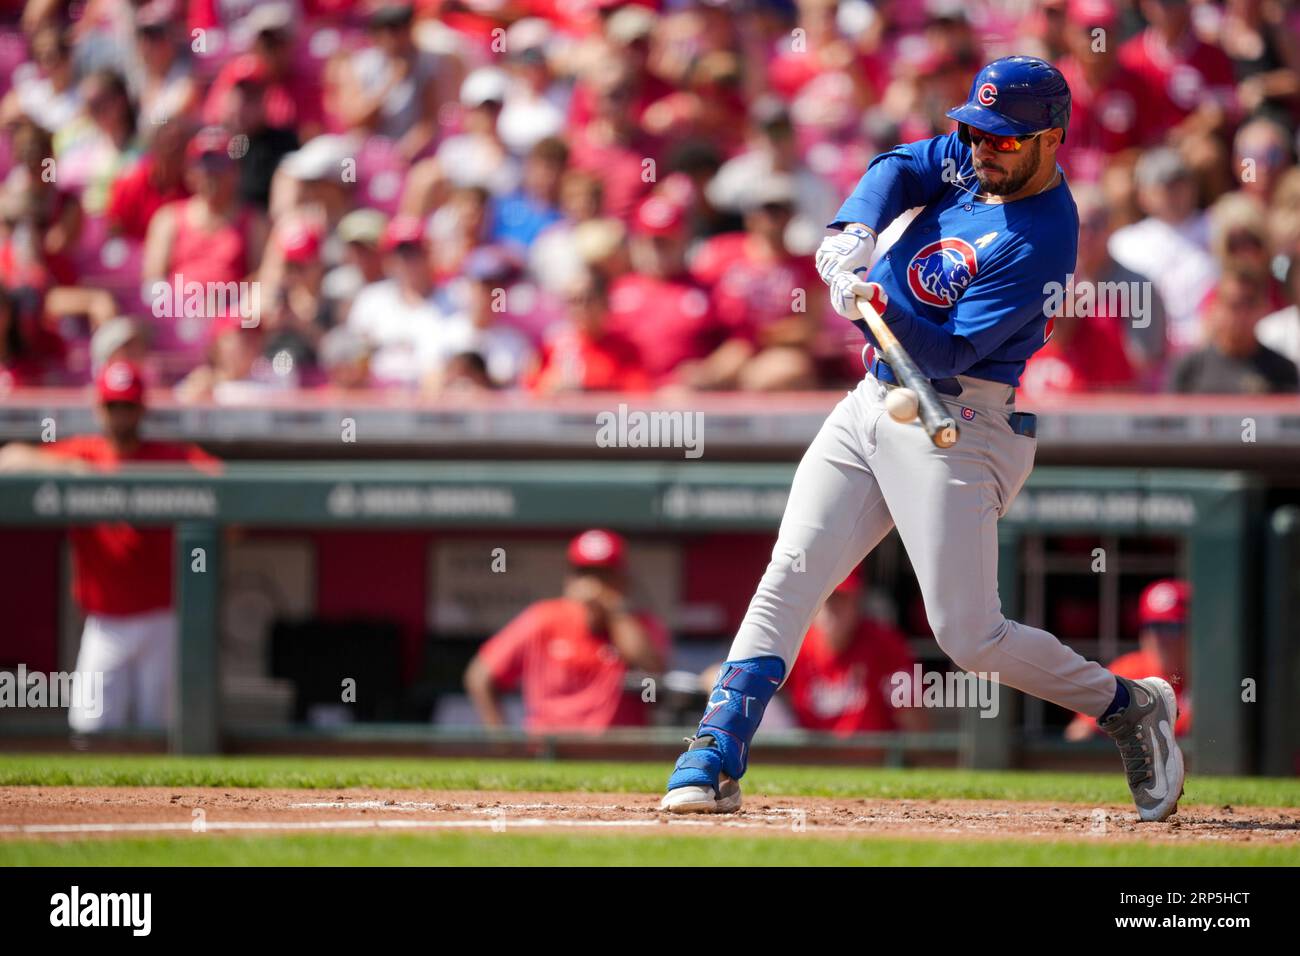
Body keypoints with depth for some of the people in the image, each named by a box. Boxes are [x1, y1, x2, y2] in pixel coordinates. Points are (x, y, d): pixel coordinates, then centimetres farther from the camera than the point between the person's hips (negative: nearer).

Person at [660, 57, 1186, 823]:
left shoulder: (1040, 241, -18)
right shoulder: (974, 158, 5)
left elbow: (951, 352, -22)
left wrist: (879, 306, -37)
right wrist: (857, 231, -20)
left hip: (954, 430, -7)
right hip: (872, 407, 7)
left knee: (971, 638, -8)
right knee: (789, 578, -5)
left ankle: (1132, 709, 13)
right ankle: (715, 761, -8)